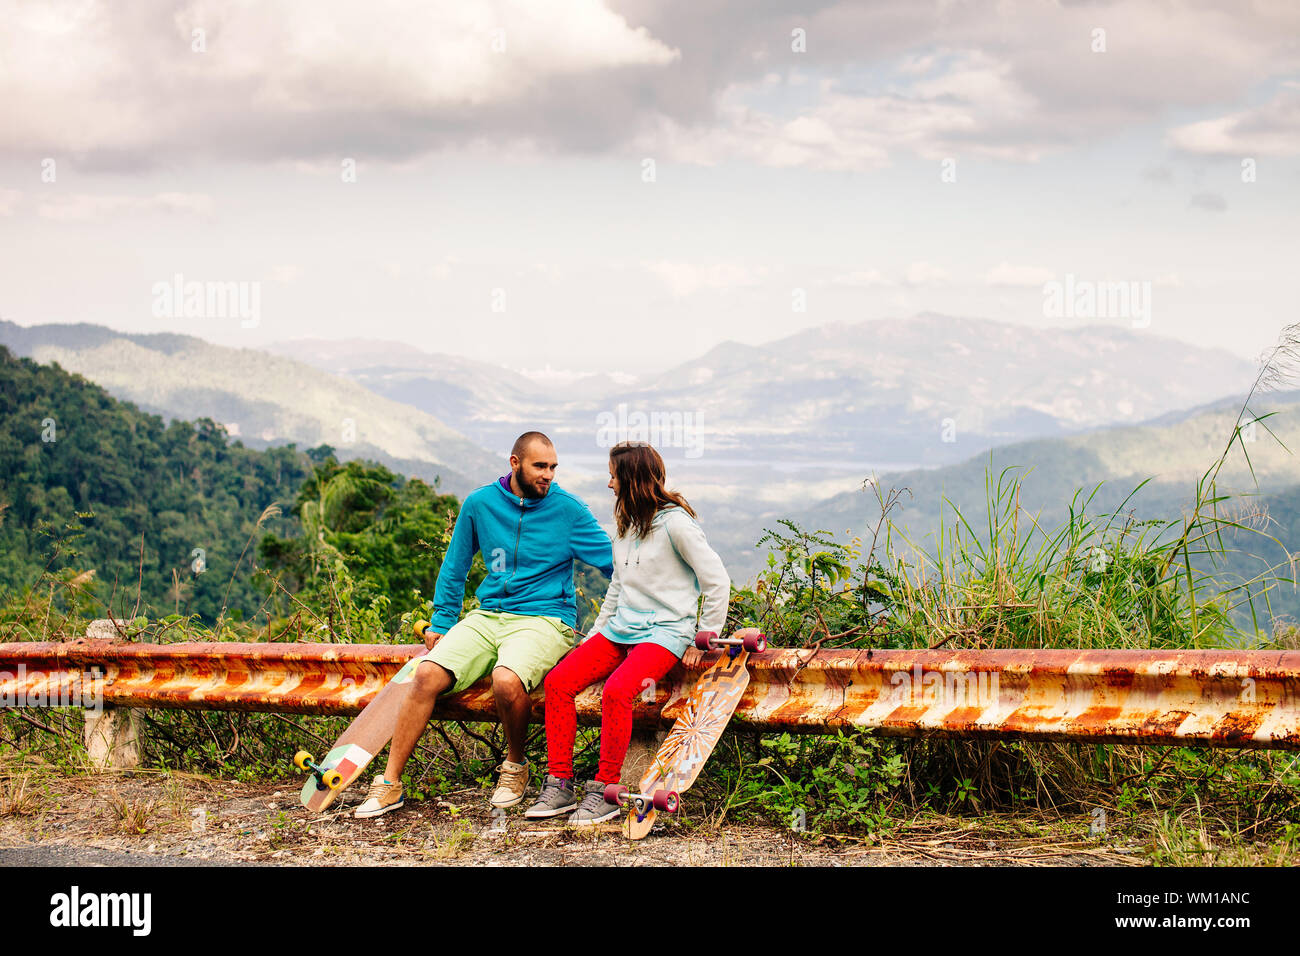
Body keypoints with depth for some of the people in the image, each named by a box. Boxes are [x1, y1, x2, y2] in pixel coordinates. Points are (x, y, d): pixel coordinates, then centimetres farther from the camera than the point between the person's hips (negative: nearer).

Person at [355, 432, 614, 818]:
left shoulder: (567, 510, -1)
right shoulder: (480, 503, 7)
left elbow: (615, 563, 2)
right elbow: (454, 567, 18)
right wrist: (441, 623, 15)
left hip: (543, 620, -3)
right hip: (488, 617, 4)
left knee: (507, 680, -35)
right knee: (428, 674, -19)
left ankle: (515, 765, -5)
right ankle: (389, 784, -9)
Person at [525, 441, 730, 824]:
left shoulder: (675, 523, -10)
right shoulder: (627, 523, 16)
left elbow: (718, 582, -9)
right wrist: (597, 633, 18)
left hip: (663, 633, -8)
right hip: (621, 630, 8)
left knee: (616, 691, -33)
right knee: (558, 681, -13)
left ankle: (605, 791, -19)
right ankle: (560, 787, -10)